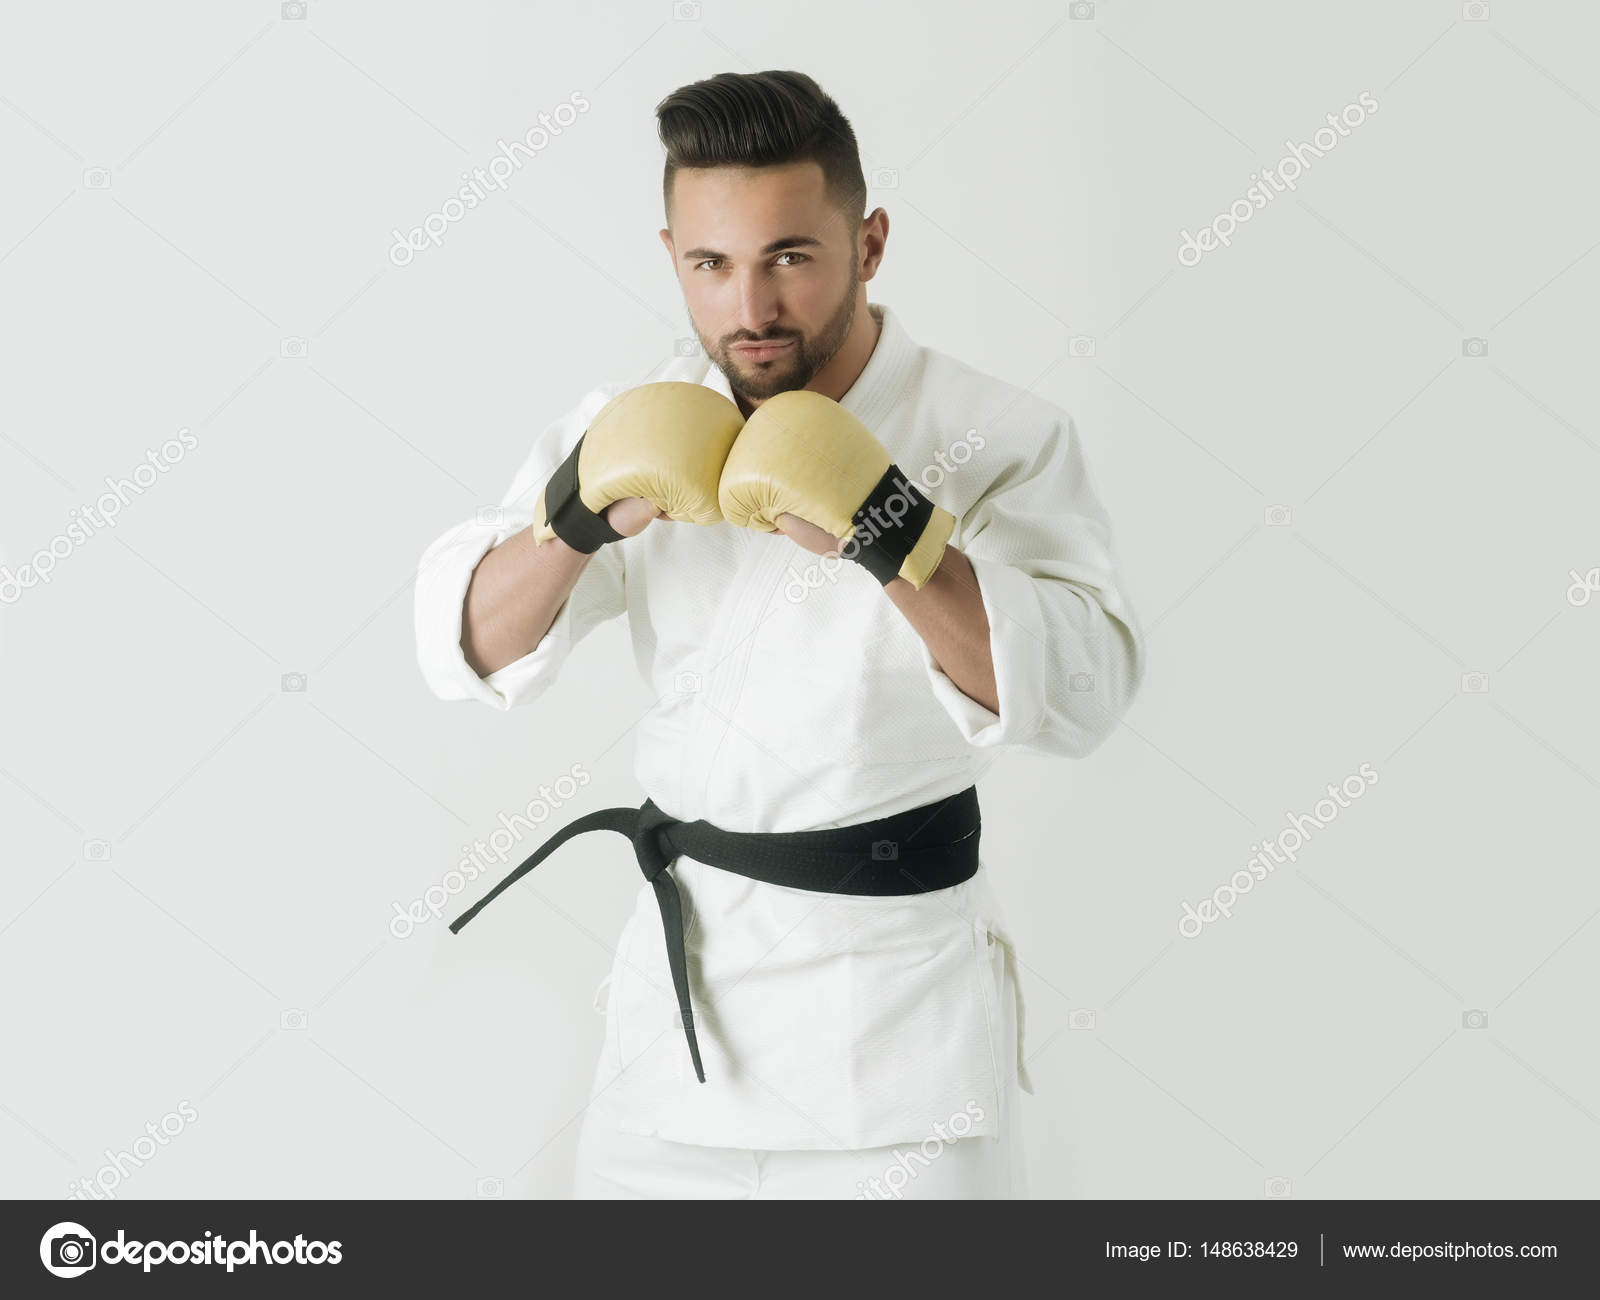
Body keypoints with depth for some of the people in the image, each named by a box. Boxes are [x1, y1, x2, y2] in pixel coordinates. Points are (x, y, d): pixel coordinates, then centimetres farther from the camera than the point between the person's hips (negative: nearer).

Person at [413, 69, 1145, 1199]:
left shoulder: (996, 437, -11)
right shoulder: (644, 430, 1)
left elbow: (1080, 693, -22)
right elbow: (467, 651, -4)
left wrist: (892, 540, -34)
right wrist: (577, 518, -23)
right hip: (679, 978, 4)